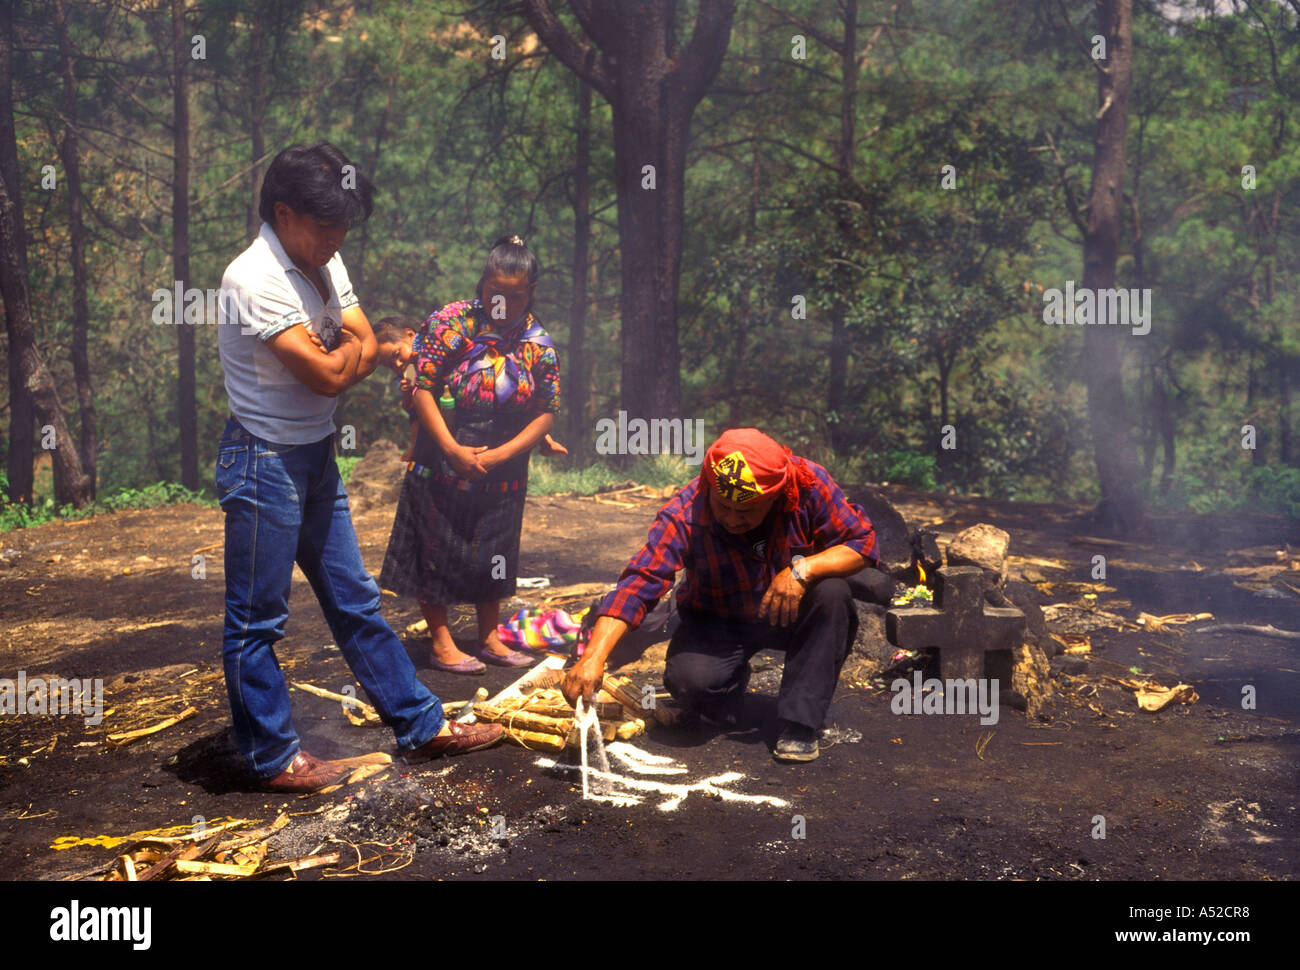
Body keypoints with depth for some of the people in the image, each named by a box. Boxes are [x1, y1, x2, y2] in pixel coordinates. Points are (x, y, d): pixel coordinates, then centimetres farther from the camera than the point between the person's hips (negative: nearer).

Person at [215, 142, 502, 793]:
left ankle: (421, 726, 23)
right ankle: (272, 757, 18)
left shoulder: (323, 263, 6)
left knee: (355, 600, 15)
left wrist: (338, 353, -15)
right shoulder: (255, 280, -21)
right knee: (256, 618, 5)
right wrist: (347, 349, -3)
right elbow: (330, 374, -23)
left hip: (317, 458, 9)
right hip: (264, 463, -9)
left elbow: (366, 352, 4)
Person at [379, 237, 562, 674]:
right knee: (437, 548, 3)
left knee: (493, 554, 14)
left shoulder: (539, 344, -2)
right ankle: (441, 642, 16)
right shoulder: (451, 322, -11)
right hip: (442, 467, -3)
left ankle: (490, 639, 28)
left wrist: (499, 455, -14)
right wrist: (453, 450, -19)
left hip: (502, 474, 3)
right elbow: (422, 387, -13)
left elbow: (547, 412, -3)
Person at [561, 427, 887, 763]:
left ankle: (800, 723, -19)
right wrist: (594, 657, -47)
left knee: (831, 592, -31)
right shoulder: (685, 515, -28)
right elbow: (637, 584, -34)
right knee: (689, 679, -30)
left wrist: (803, 568, -36)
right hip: (717, 621, -1)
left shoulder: (809, 483, -25)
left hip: (788, 613, 1)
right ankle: (733, 681, 9)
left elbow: (863, 543, -18)